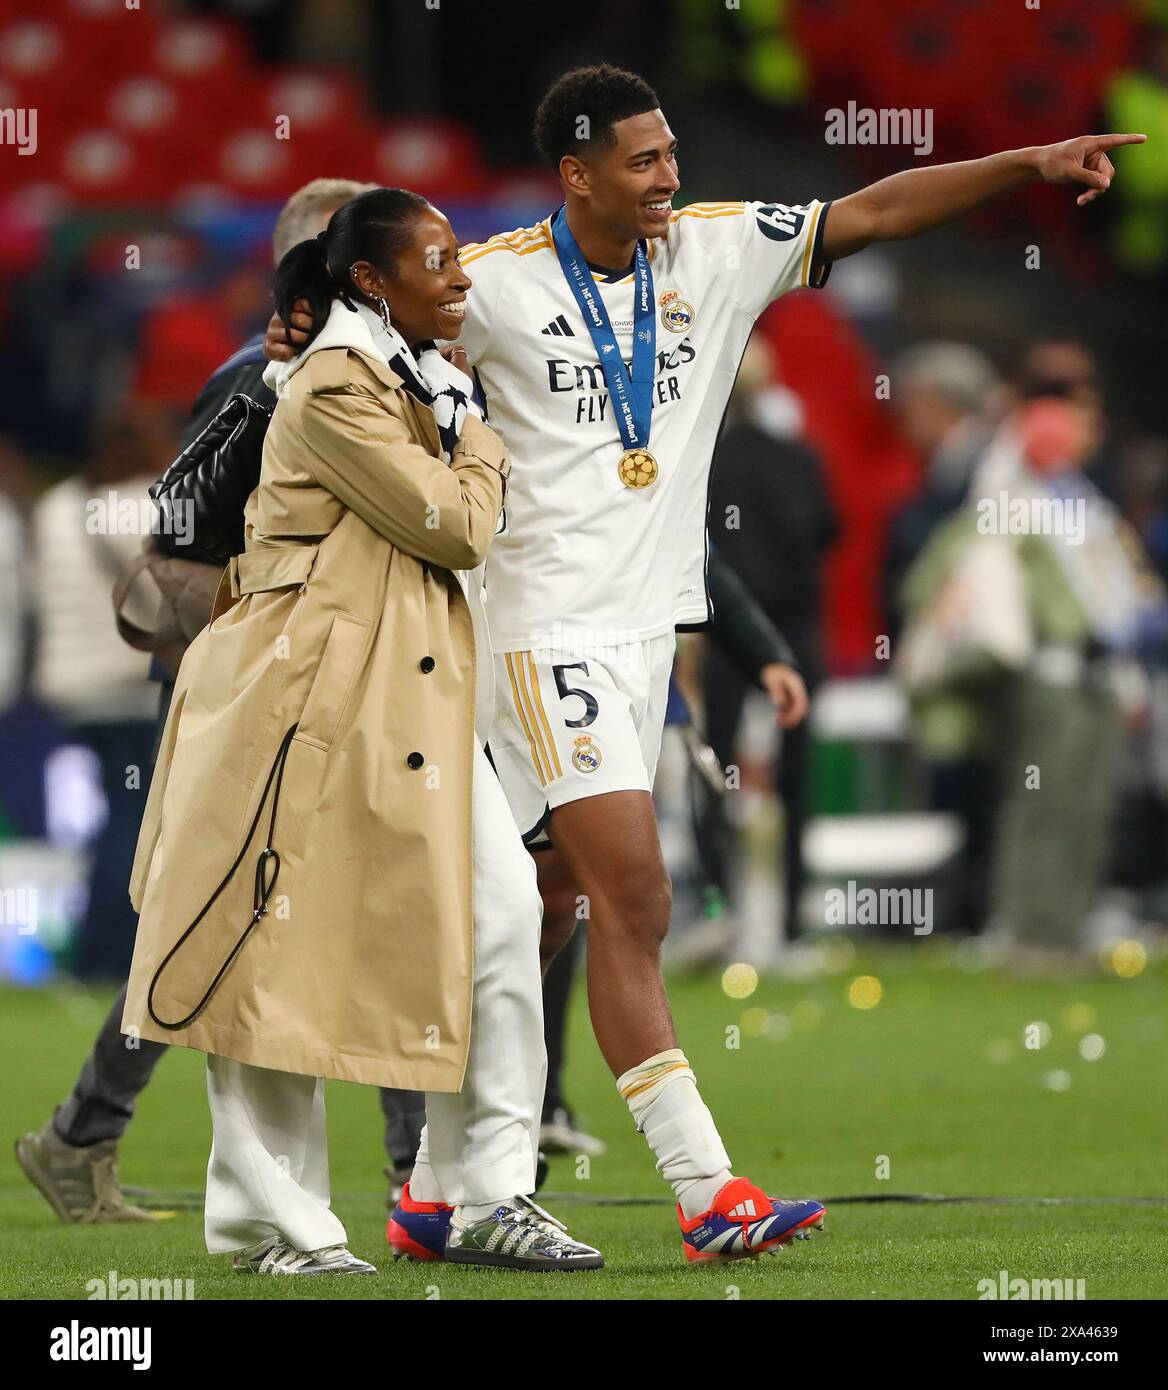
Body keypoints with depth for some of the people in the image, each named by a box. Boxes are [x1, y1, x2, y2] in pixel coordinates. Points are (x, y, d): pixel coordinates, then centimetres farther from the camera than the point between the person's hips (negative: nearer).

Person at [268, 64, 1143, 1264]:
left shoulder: (716, 249, 4)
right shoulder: (498, 279, -7)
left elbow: (874, 212, 3)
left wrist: (1027, 163, -5)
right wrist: (304, 331, -14)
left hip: (649, 623, 6)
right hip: (550, 627, -6)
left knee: (540, 915, 11)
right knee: (633, 901, -13)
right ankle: (705, 1192, -15)